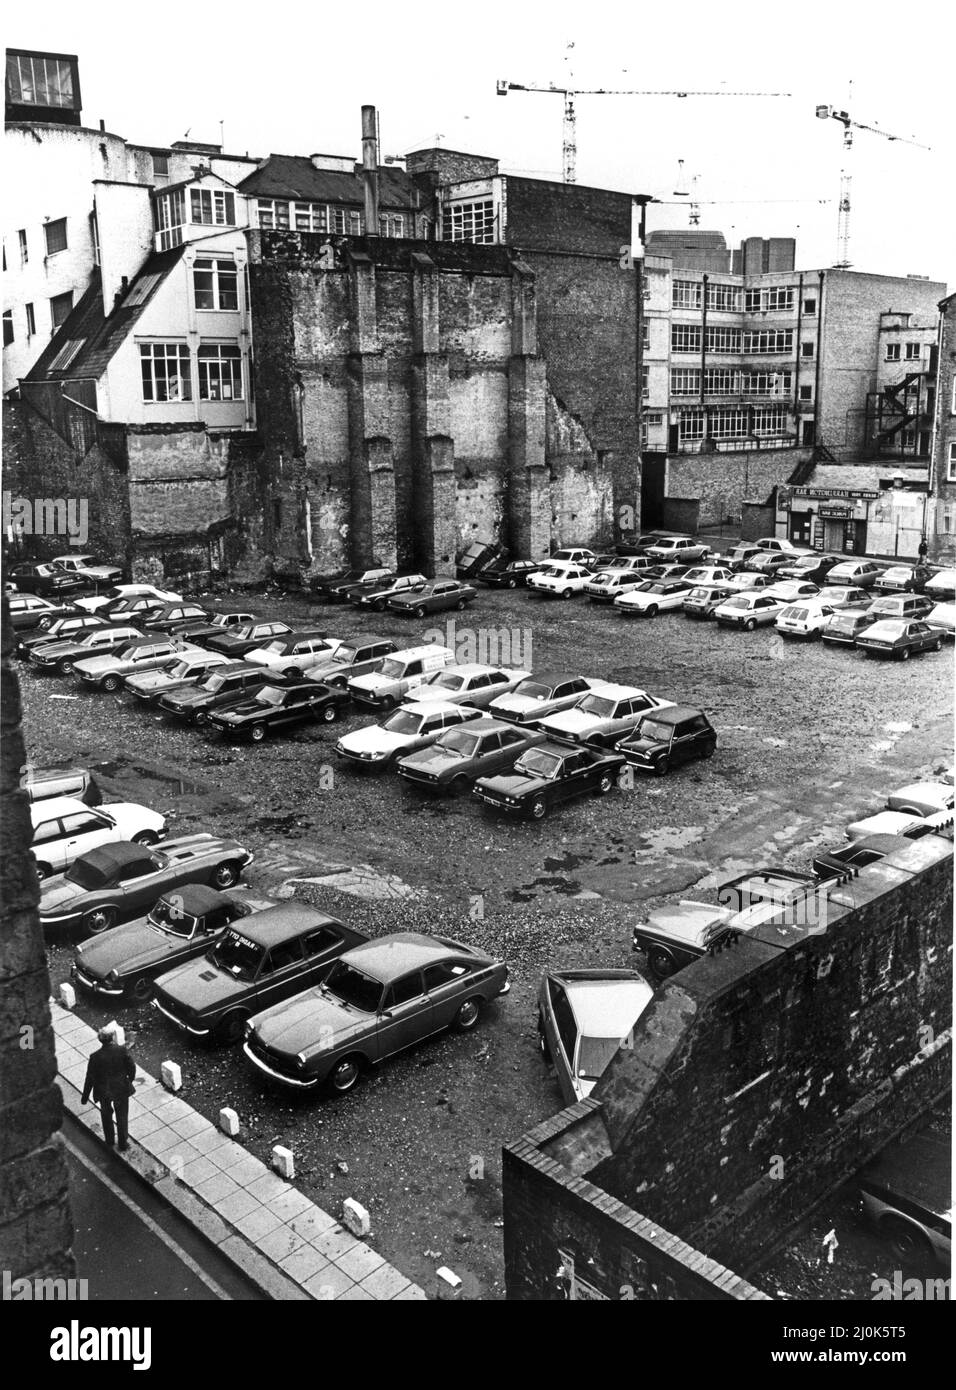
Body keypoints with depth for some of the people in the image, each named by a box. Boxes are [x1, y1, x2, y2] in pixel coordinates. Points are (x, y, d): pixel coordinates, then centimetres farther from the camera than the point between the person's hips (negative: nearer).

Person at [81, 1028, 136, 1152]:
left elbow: (90, 1079, -15)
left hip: (104, 1091, 0)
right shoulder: (122, 1050, -23)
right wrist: (129, 1080, 10)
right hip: (121, 1089, 0)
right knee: (122, 1116, 21)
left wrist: (85, 1097, -1)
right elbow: (132, 1067, -11)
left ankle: (110, 1140, 42)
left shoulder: (95, 1057, -24)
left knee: (107, 1115, 26)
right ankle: (123, 1143, 33)